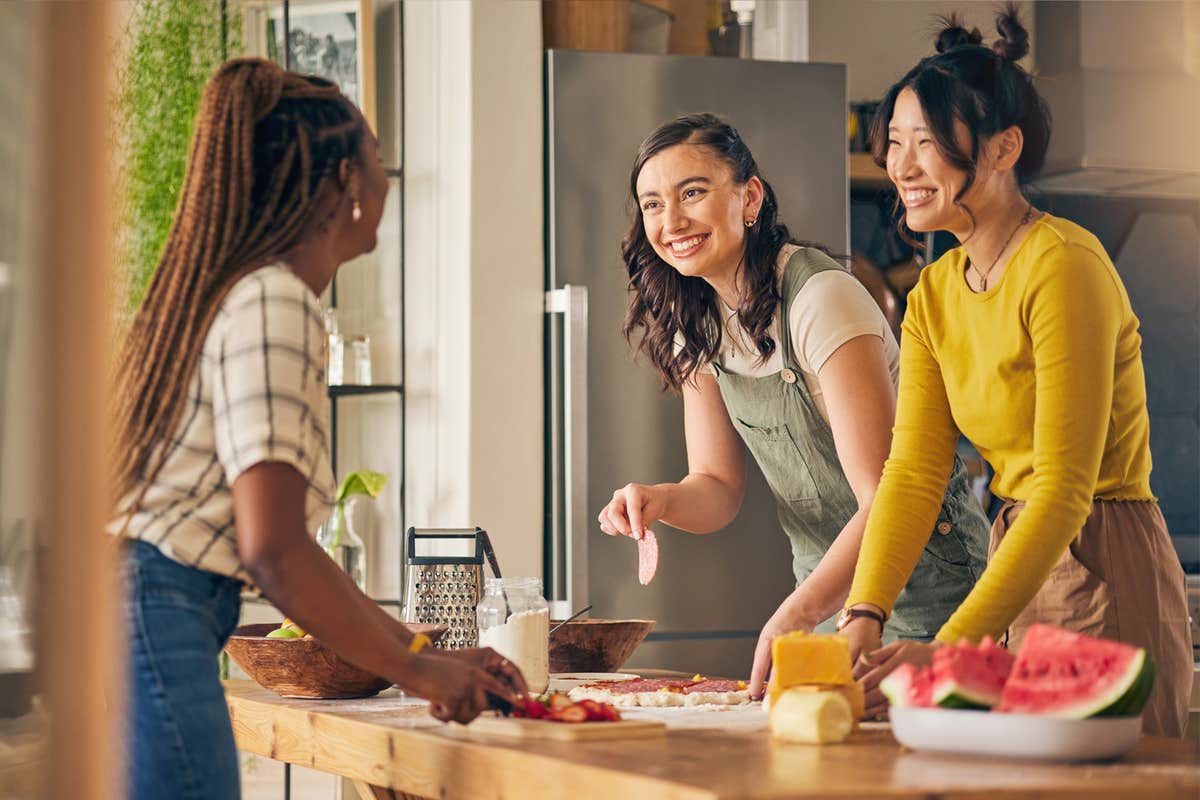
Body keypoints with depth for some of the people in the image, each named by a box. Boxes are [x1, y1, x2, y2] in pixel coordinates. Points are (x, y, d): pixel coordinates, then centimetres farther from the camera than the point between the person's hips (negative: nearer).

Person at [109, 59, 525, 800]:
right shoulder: (272, 305, -10)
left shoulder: (231, 294, 19)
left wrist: (426, 650, 20)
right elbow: (273, 551, -18)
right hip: (151, 630, -10)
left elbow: (282, 549, 22)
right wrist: (413, 668, -7)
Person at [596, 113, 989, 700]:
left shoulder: (822, 301, -23)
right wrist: (662, 501, -17)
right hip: (827, 594, 7)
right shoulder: (695, 324, 1)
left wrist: (796, 616, -39)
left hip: (922, 591, -7)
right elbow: (717, 486, 6)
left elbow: (888, 501, -28)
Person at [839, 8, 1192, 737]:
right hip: (1021, 563, 8)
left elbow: (1066, 488, -23)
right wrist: (864, 616, -15)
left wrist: (951, 647, -29)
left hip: (1107, 574, -8)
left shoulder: (1065, 267, -18)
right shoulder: (935, 293, 8)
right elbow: (914, 469, 1)